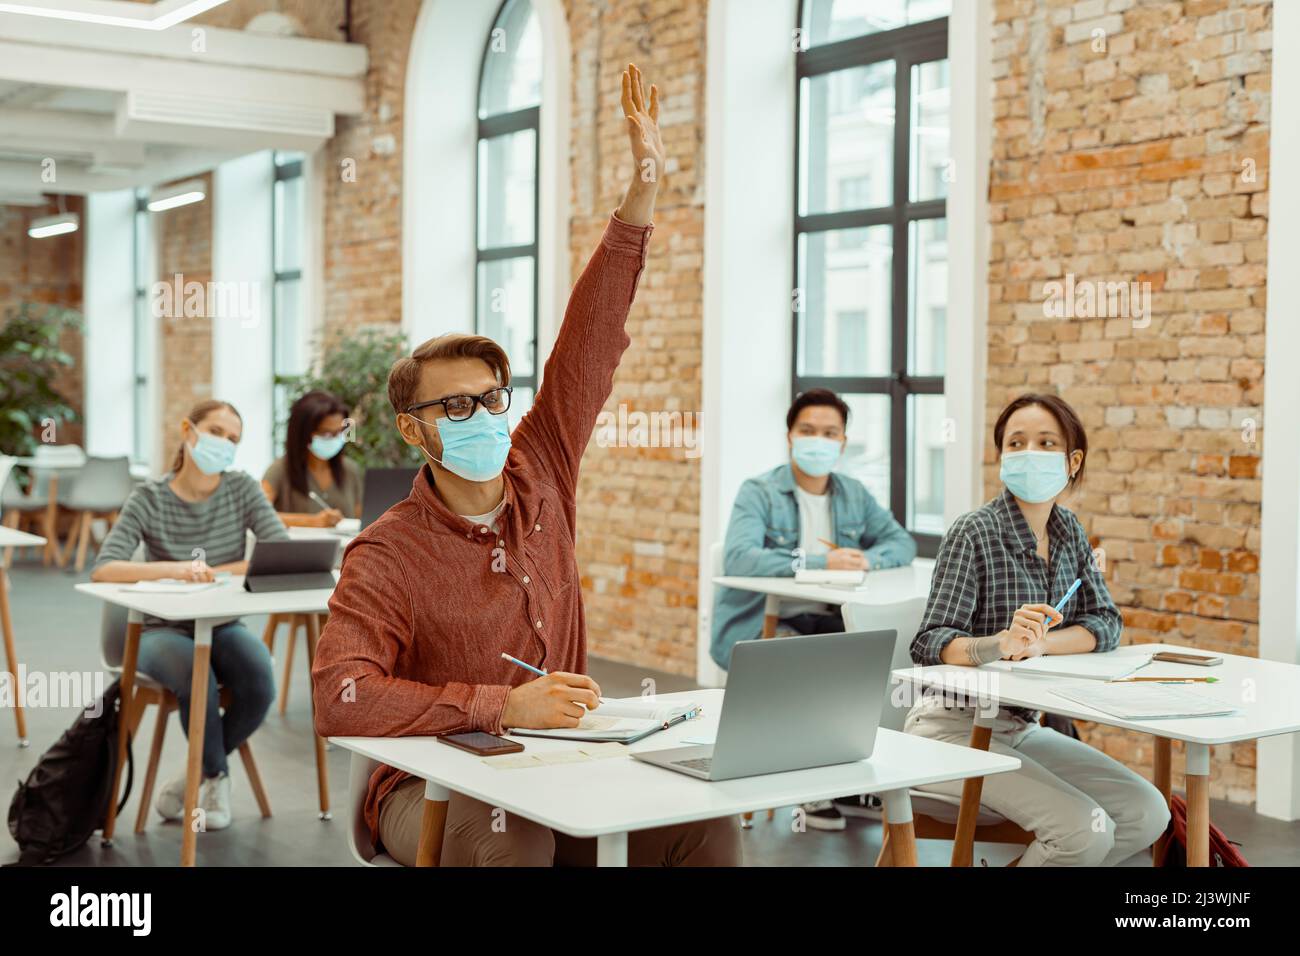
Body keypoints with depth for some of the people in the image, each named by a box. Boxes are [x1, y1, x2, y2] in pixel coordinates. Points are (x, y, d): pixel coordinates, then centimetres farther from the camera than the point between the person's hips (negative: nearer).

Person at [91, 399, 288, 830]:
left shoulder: (242, 489, -2)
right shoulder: (148, 499, -8)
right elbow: (103, 570, -20)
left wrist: (218, 572, -22)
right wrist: (174, 569, -36)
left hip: (224, 627, 2)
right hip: (165, 630, -2)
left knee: (260, 686, -28)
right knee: (199, 679, -35)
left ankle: (195, 774, 1)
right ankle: (216, 776, -5)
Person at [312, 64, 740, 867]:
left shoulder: (539, 482, 3)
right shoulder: (389, 554, -11)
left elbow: (590, 345, 1)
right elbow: (339, 698, -24)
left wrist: (643, 192, -3)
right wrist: (501, 707, -28)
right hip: (437, 784, -5)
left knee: (699, 805, -17)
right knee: (508, 832, -37)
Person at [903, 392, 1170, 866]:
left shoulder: (1068, 530, 8)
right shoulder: (973, 533, -13)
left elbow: (1106, 624, 2)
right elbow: (929, 644, -20)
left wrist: (1038, 643, -18)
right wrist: (1002, 643, -40)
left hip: (1021, 727, 7)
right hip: (956, 725, -7)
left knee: (1147, 813, -6)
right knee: (1084, 828, -23)